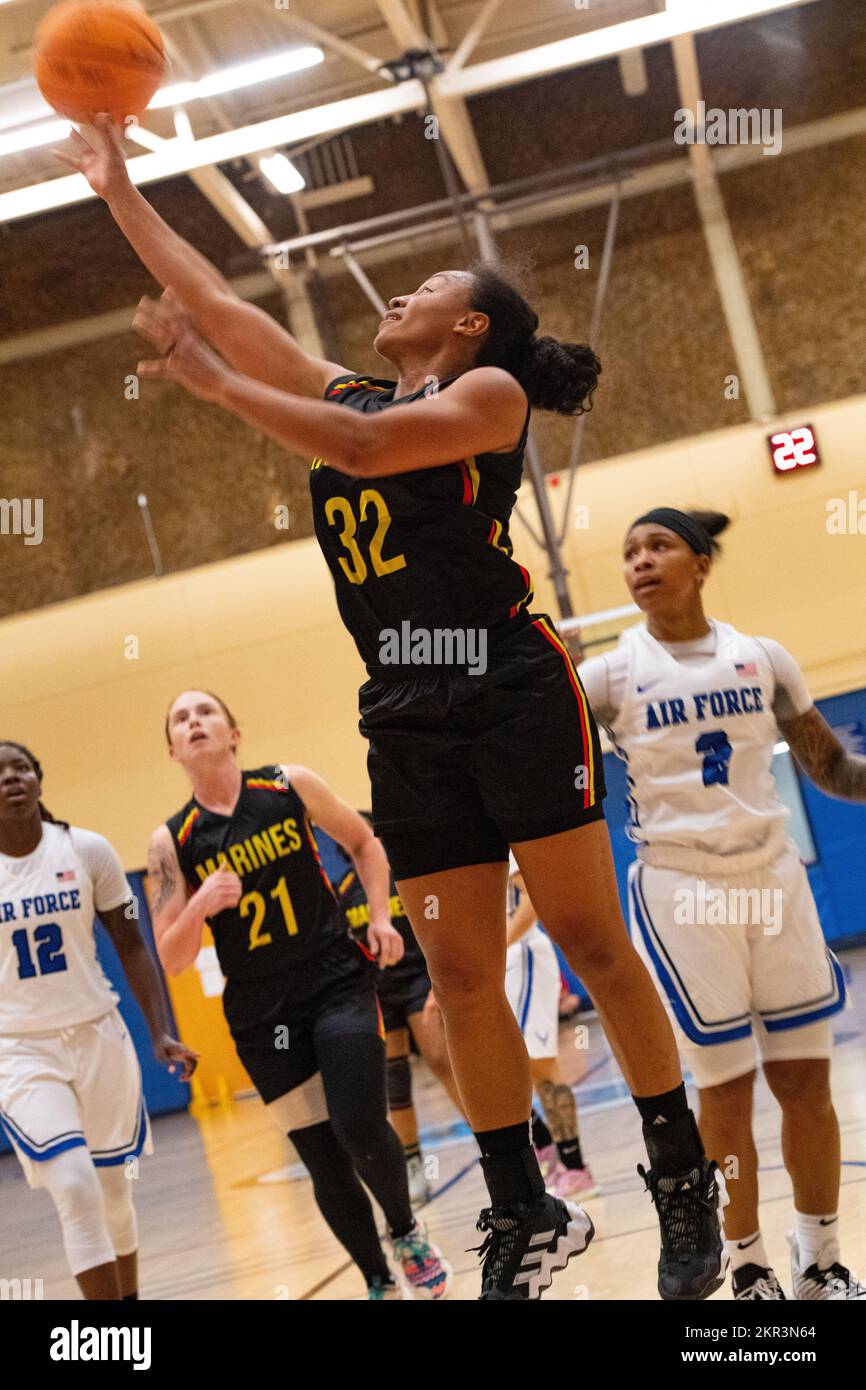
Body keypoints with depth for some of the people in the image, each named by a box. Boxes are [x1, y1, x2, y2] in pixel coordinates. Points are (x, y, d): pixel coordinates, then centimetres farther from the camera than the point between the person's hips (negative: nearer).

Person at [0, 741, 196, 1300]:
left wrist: (161, 1033, -3)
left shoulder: (88, 850, -3)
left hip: (98, 1035, 2)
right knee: (75, 1189, -15)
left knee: (114, 1190, 11)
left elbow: (132, 947, 4)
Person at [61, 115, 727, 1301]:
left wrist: (215, 384, -14)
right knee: (460, 978, 4)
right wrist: (119, 193, 20)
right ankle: (526, 1219, 13)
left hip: (513, 692, -6)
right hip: (409, 721, 6)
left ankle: (686, 1187, 7)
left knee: (592, 942, -4)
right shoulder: (342, 395, 19)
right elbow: (211, 302, 20)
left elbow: (367, 449, -17)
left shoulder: (489, 391, 1)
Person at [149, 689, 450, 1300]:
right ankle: (381, 1284, 23)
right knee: (325, 1164, 2)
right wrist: (199, 906, -22)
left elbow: (363, 842, 14)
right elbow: (172, 960, -3)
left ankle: (407, 1229, 11)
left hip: (338, 983, -1)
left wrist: (380, 917, 3)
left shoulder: (291, 785, -3)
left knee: (360, 1126, -19)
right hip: (261, 1015, 1)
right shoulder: (171, 842, -3)